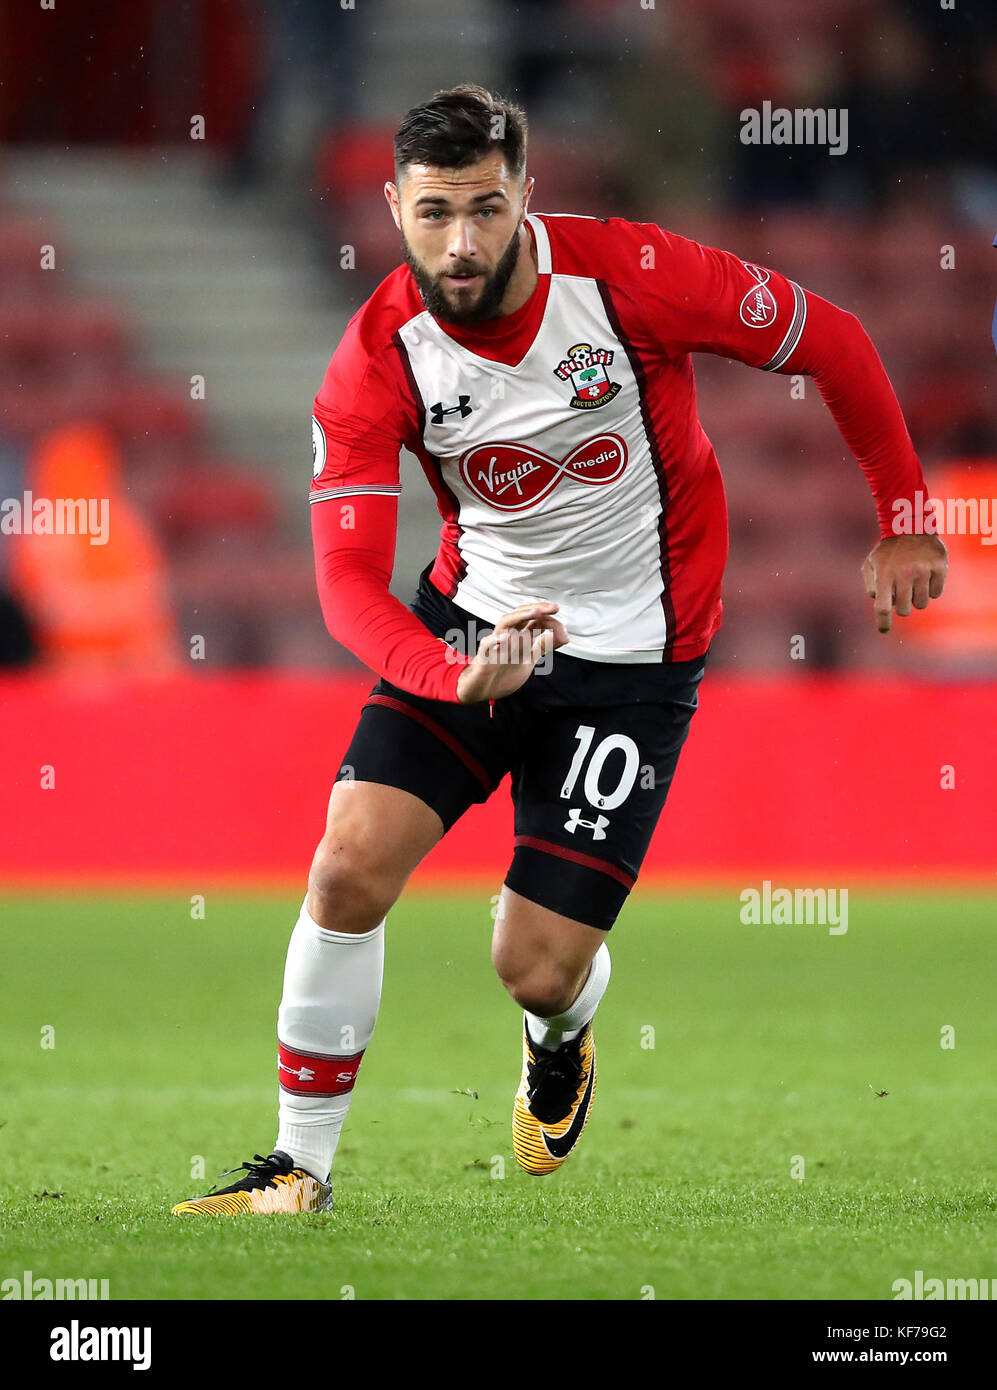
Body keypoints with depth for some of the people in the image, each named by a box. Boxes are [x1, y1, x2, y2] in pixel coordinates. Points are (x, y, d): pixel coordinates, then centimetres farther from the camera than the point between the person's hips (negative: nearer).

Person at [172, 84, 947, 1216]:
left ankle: (562, 1038, 35)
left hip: (630, 657, -2)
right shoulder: (377, 360, -15)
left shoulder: (630, 275, -21)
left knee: (536, 969, -6)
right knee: (349, 871, -14)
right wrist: (451, 673, -40)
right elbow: (348, 580, -20)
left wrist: (904, 521, 2)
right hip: (469, 622, 2)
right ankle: (300, 1167, 4)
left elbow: (830, 343, -7)